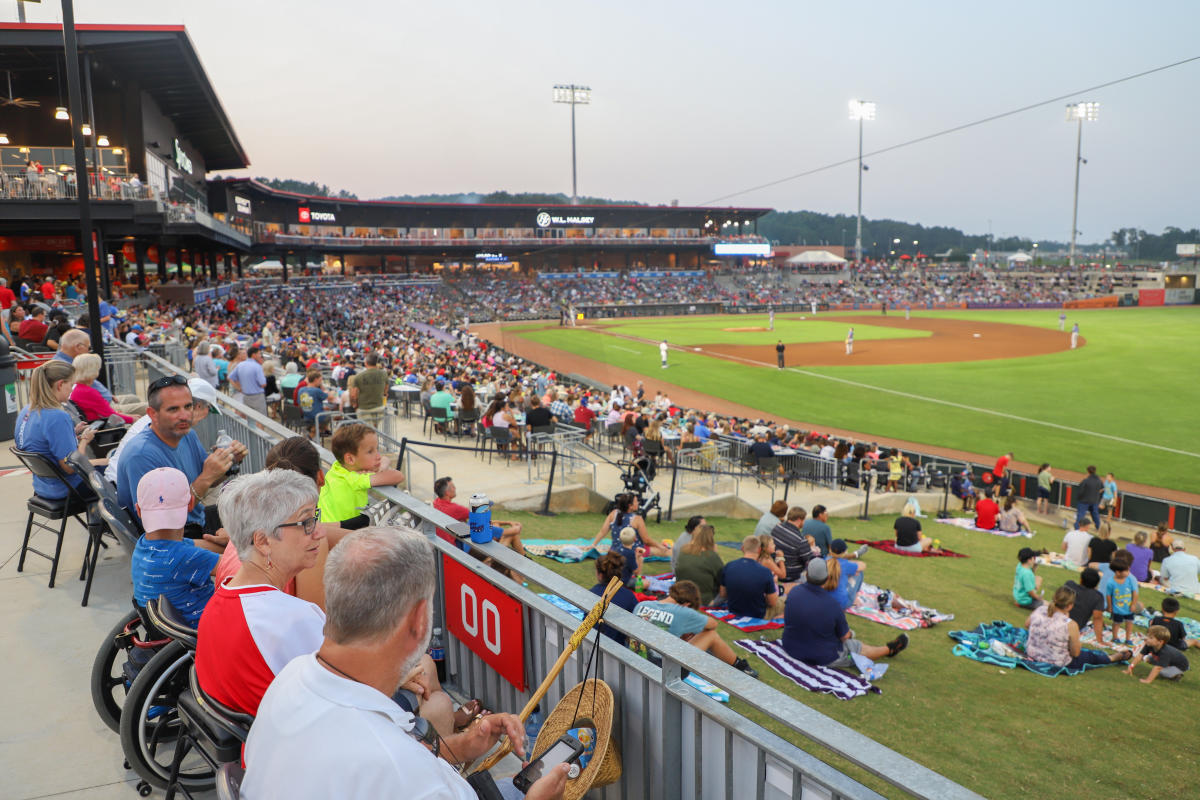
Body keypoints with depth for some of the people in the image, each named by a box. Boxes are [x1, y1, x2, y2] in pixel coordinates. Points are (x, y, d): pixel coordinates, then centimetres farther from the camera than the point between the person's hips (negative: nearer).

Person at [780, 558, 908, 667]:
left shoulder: (793, 593, -15)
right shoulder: (832, 604, -27)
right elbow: (844, 636, -13)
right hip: (823, 658, -5)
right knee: (861, 648, 21)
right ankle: (889, 649, 45)